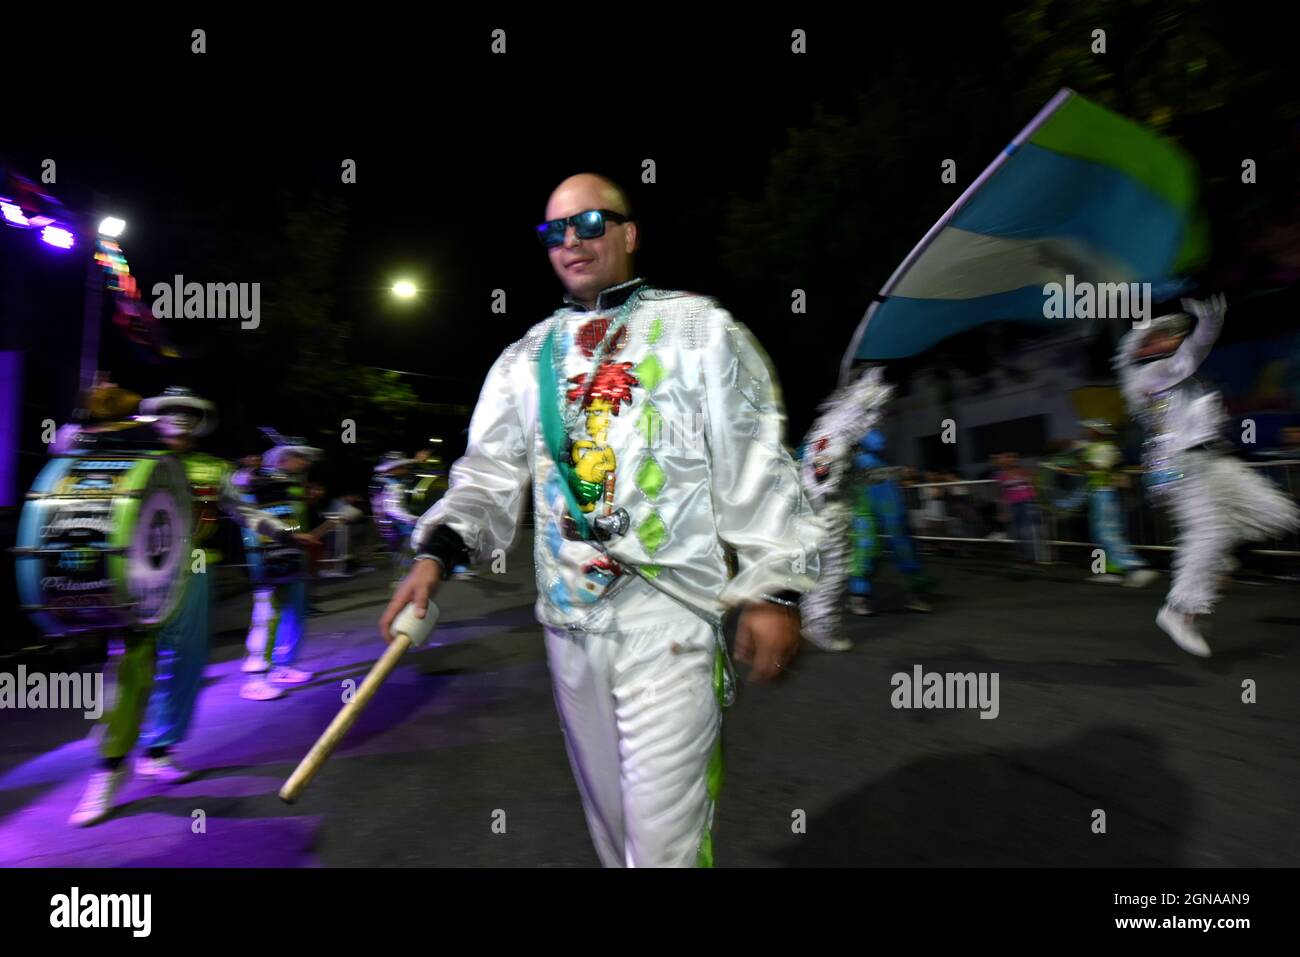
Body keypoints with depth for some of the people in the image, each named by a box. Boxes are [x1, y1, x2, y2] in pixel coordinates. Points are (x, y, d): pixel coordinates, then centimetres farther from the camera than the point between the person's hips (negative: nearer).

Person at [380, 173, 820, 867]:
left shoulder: (701, 330, 3)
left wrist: (774, 589, -10)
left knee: (663, 835, -3)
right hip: (568, 619, 5)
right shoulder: (525, 358, 13)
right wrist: (436, 552, -10)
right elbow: (490, 471, 7)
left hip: (671, 616, -4)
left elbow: (758, 467, -2)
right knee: (609, 818, 19)